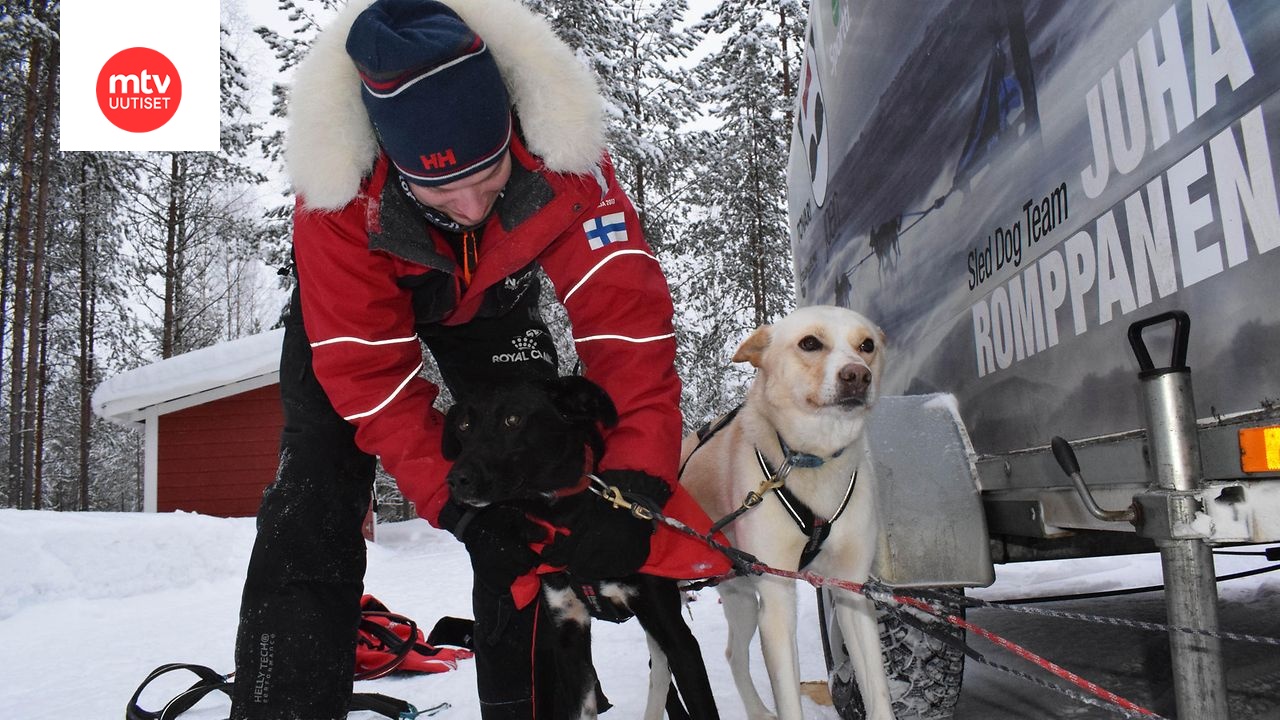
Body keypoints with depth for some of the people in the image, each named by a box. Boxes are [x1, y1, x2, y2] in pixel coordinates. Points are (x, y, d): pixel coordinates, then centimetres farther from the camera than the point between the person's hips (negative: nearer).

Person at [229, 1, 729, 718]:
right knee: (316, 497, -14)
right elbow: (371, 373, -33)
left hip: (492, 302, 1)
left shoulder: (564, 154, -37)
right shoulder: (336, 192, -38)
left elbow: (626, 314, -39)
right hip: (358, 308, -1)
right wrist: (452, 501, -38)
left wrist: (633, 483, -47)